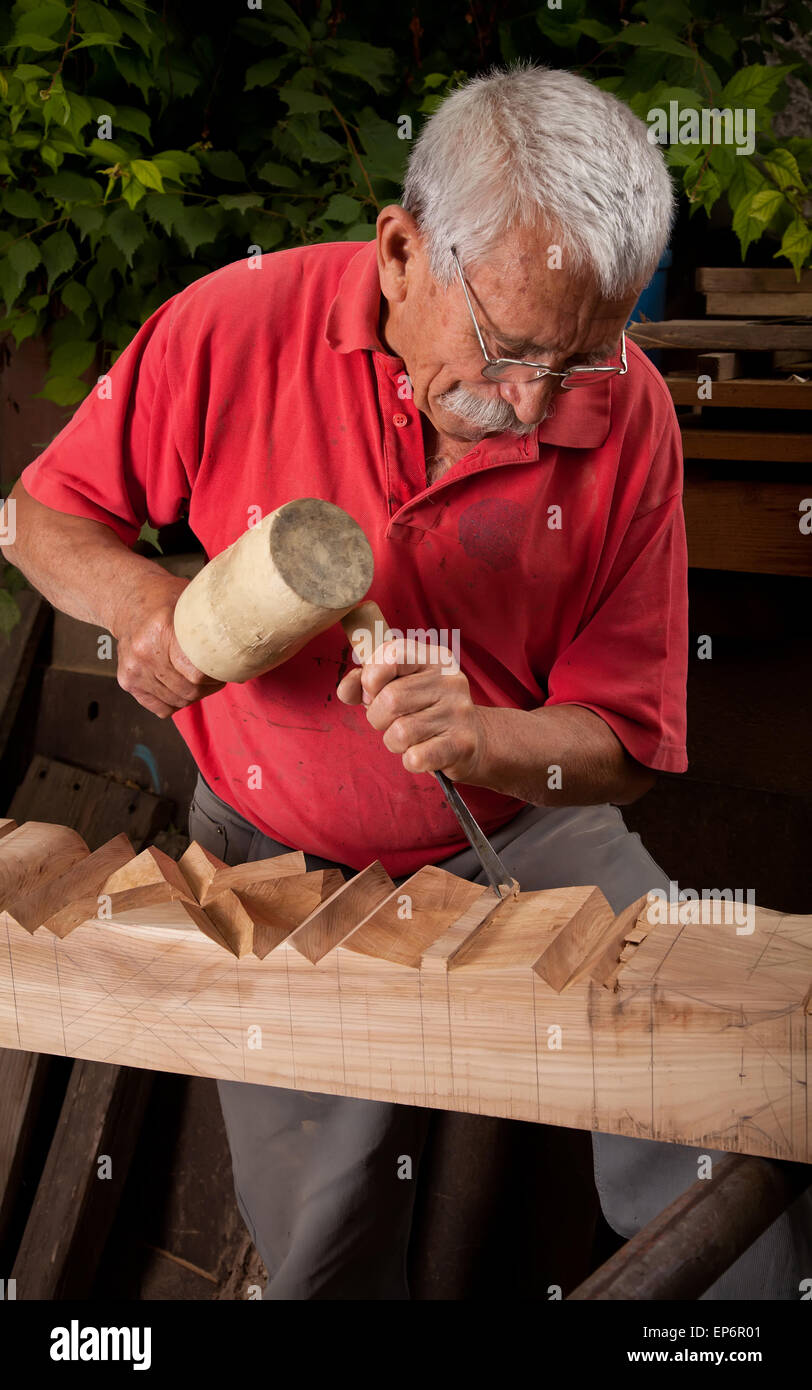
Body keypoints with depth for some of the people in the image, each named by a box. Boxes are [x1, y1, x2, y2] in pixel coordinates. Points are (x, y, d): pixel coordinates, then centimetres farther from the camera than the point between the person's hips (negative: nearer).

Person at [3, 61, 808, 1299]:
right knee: (321, 1242, -7)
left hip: (525, 834, 1)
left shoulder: (626, 413, -13)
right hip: (282, 859, -1)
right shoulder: (239, 328, -17)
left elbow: (625, 741, -7)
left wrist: (485, 739, -27)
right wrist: (138, 596, -23)